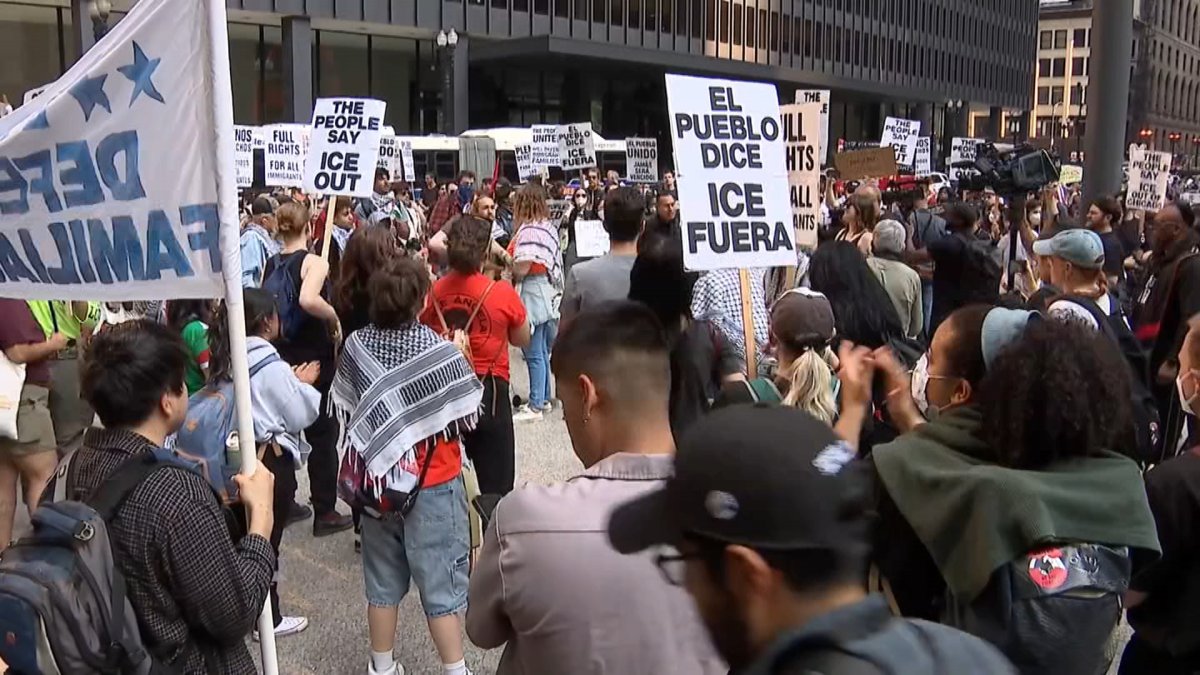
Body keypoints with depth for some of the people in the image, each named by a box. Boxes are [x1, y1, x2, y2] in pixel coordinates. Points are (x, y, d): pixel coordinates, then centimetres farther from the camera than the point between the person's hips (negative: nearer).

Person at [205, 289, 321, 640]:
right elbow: (300, 416, -12)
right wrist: (303, 384, 3)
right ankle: (267, 618, 16)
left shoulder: (225, 361, 5)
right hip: (270, 460, -7)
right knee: (265, 542, 4)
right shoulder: (272, 366, -17)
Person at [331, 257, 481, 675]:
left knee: (382, 580, 19)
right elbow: (468, 417, -10)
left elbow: (344, 408, 5)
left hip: (374, 479, 5)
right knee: (441, 584, 8)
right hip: (432, 485, -4)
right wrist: (460, 359, 0)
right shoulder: (440, 352, -20)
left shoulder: (356, 346, -7)